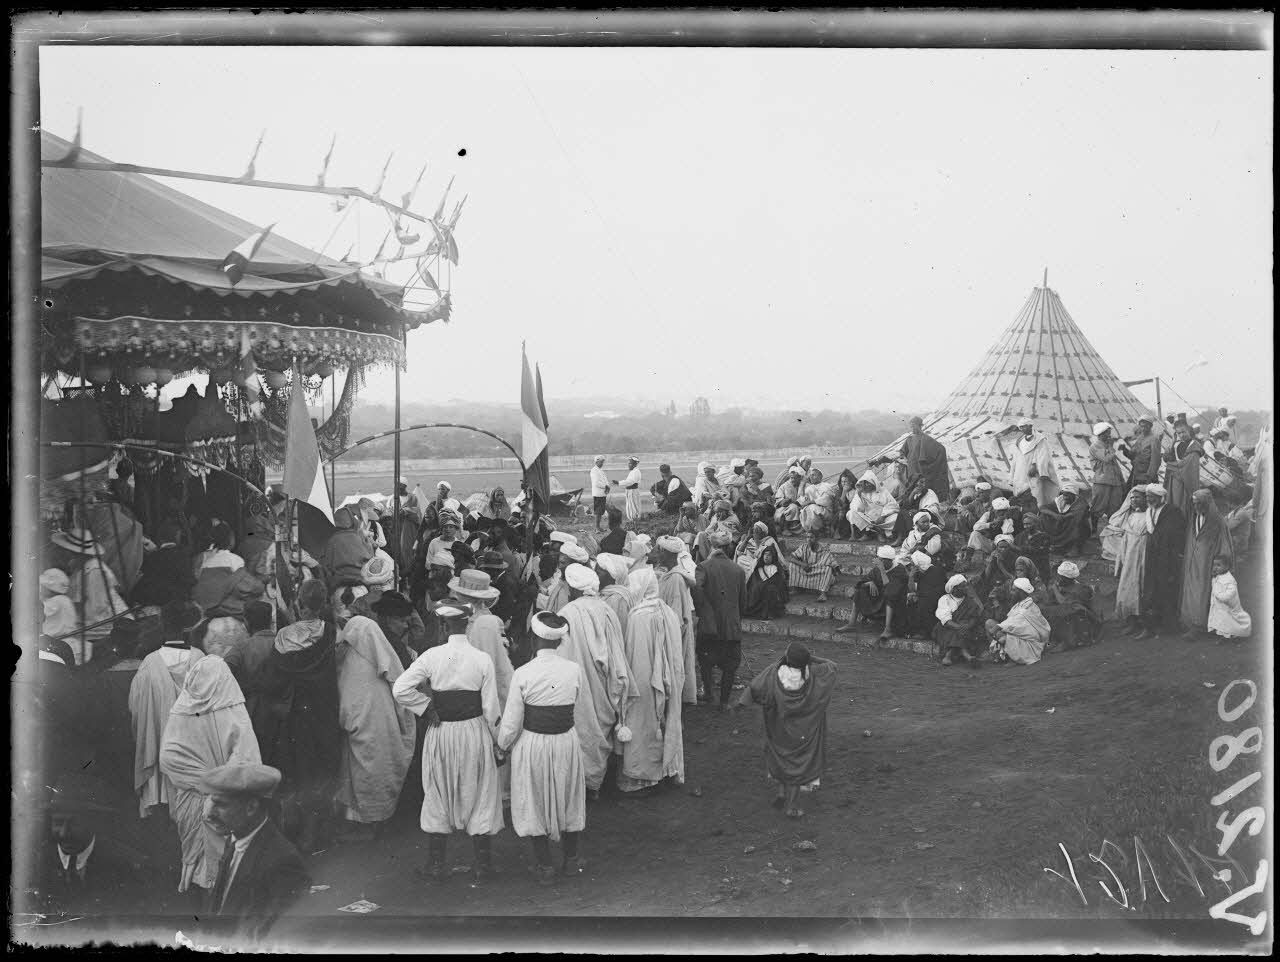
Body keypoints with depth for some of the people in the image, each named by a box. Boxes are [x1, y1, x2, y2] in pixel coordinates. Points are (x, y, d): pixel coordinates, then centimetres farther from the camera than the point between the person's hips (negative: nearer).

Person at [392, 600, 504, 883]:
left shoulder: (431, 657, -8)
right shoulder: (482, 659, -9)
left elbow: (401, 688, -15)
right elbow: (491, 708, -7)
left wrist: (426, 708, -3)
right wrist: (497, 742, 4)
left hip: (441, 733, 1)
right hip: (475, 732, -1)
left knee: (438, 796, 14)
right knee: (480, 796, 12)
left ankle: (436, 865, 19)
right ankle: (483, 865, 18)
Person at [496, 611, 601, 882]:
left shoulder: (523, 674, -17)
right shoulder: (575, 670, -12)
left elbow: (511, 721, -10)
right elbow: (585, 714, 1)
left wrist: (502, 748, 7)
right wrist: (590, 739, 19)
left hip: (532, 745, -2)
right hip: (567, 743, 2)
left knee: (535, 801, 15)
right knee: (569, 799, 21)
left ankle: (545, 866, 22)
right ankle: (571, 860, 35)